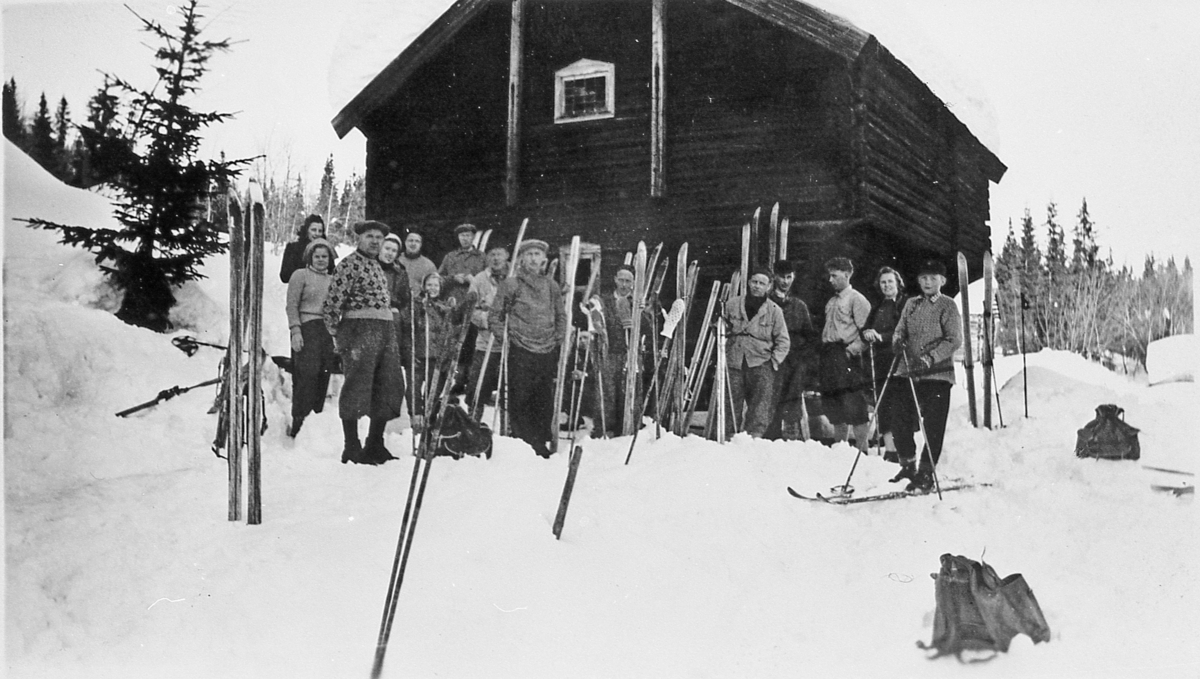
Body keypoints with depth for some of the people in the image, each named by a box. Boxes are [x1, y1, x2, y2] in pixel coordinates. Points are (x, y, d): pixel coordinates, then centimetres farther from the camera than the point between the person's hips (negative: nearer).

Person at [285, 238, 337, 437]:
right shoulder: (300, 275, 4)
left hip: (328, 331, 5)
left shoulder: (332, 280, 20)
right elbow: (292, 305, -2)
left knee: (323, 377, 2)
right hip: (307, 329, -5)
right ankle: (299, 421, -12)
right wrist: (295, 330, -12)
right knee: (307, 375, -14)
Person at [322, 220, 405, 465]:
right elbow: (332, 302, -10)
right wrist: (337, 334, -10)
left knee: (390, 389, 9)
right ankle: (352, 449, 0)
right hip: (359, 329, -9)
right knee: (356, 387, -6)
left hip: (386, 330, 9)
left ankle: (375, 445, 20)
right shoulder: (349, 264, -6)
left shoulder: (377, 265, 20)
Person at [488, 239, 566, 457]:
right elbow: (495, 315, 4)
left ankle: (541, 443, 15)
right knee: (519, 400, -6)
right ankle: (522, 442, 2)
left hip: (547, 352, 4)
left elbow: (561, 315, 22)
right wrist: (502, 336, -5)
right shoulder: (510, 284, 1)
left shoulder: (551, 286, 13)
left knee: (545, 402, 6)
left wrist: (559, 339, 10)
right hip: (520, 352, -4)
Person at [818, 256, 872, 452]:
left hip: (846, 355, -8)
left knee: (854, 406, -9)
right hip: (829, 355, 8)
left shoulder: (856, 299, -4)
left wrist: (853, 349, -20)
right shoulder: (831, 301, 21)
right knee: (834, 407, 10)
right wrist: (823, 351, 16)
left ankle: (862, 449, -5)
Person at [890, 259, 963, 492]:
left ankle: (926, 473, 4)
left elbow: (955, 340, -11)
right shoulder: (911, 305, 15)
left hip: (937, 374, -5)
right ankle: (908, 464, 20)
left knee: (933, 426, -4)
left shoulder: (947, 306, -2)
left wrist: (930, 358, -23)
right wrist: (898, 340, -8)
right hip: (908, 372, 5)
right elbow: (900, 329, 17)